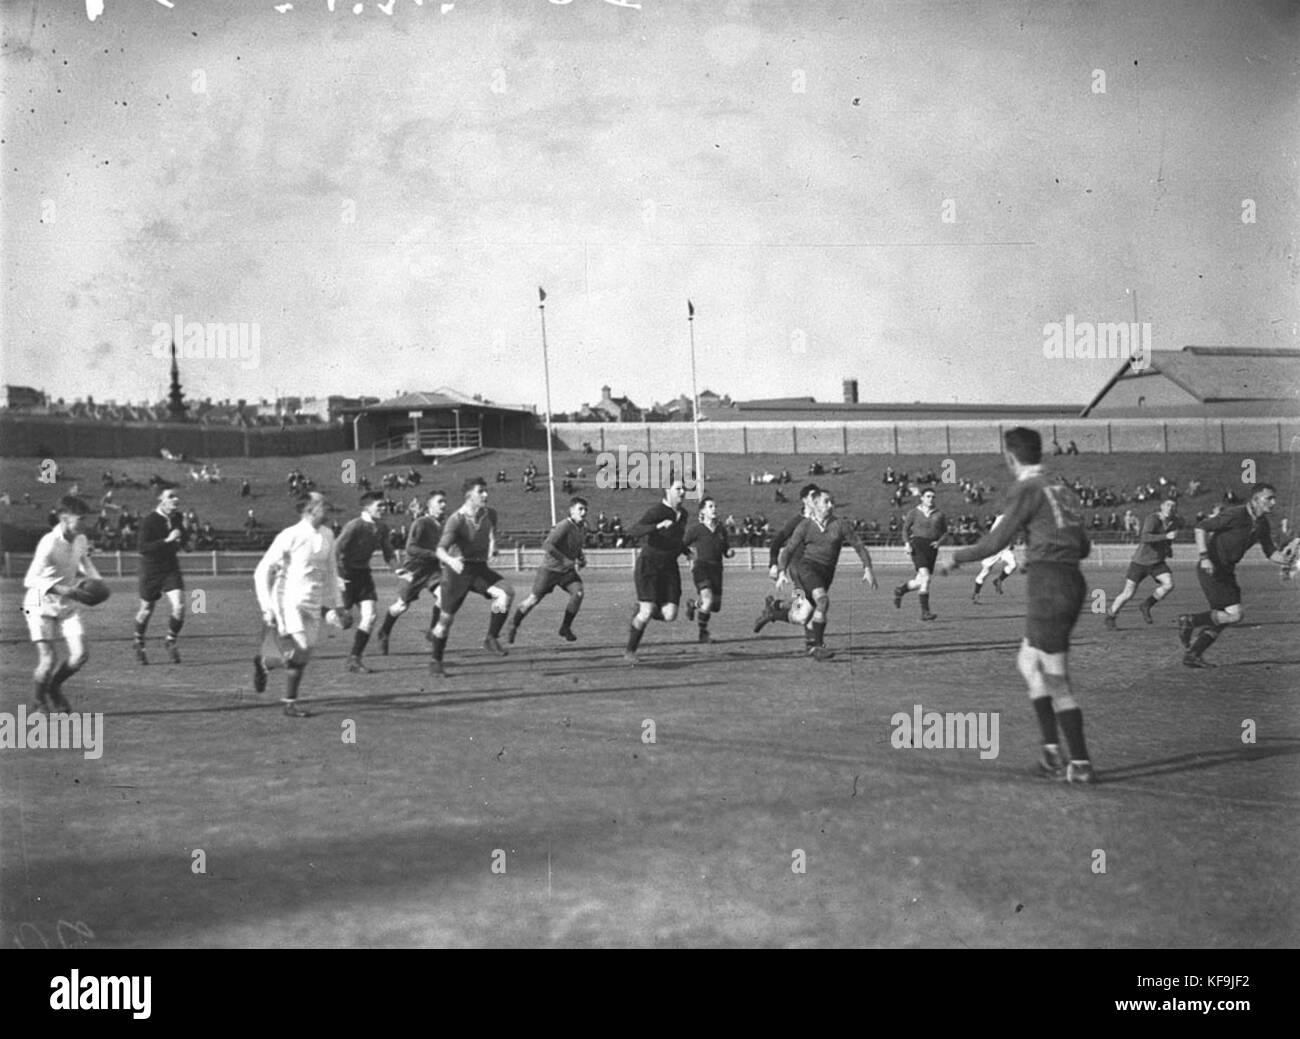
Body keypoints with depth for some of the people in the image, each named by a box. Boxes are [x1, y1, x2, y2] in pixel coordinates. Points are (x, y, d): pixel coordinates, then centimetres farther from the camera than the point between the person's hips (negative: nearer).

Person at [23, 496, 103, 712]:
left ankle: (54, 688, 22)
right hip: (41, 605, -6)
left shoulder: (81, 540, -3)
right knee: (48, 659, -14)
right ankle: (40, 701, 12)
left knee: (80, 654, -5)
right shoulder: (49, 543, -25)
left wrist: (96, 581, -3)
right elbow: (31, 579, -28)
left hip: (67, 605, 6)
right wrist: (63, 590, -39)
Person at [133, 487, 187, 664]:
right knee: (146, 610, 10)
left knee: (179, 607, -12)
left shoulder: (177, 518, 2)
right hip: (151, 570, -4)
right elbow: (143, 547, -26)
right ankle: (139, 645, 33)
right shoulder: (148, 521, -16)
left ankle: (170, 642, 9)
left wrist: (182, 535, -7)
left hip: (171, 567, 4)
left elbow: (182, 543, 17)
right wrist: (167, 540, -32)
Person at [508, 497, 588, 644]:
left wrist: (581, 558, 1)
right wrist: (568, 561, -32)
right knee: (533, 600, -2)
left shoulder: (583, 528, 2)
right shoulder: (564, 526, -23)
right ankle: (513, 627, 20)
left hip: (567, 571, 6)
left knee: (578, 592, -18)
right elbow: (547, 545, -32)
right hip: (550, 567, -6)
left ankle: (565, 628, -3)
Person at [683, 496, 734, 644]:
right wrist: (690, 554, -14)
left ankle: (693, 604, 39)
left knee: (716, 607, 6)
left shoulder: (721, 529, 10)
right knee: (708, 600, -24)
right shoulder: (695, 528, -4)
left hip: (716, 570, 5)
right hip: (701, 567, -5)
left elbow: (726, 551, 18)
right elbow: (681, 545, 2)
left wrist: (730, 552, -3)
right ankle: (703, 633, -3)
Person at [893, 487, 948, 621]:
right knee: (925, 576, -22)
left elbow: (945, 532, 18)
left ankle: (900, 590, 38)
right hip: (918, 545, -4)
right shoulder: (914, 513, 4)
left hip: (932, 548, 4)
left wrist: (938, 541, -1)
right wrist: (907, 544, -4)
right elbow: (905, 529, 11)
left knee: (920, 582, 5)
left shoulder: (939, 515, 10)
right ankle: (925, 612, -22)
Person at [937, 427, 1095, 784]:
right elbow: (1083, 547, 18)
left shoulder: (1027, 490, -8)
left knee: (1056, 681, -4)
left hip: (1048, 586, -8)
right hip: (1072, 579, 9)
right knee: (1028, 661, 20)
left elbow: (995, 541, -10)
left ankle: (1080, 765, -3)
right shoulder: (1060, 487, 15)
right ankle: (1053, 750, 15)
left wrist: (957, 558, 4)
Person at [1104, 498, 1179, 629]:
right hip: (1141, 562, -5)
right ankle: (1110, 617, 24)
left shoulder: (1174, 522, 0)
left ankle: (1146, 607, 1)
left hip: (1158, 563, 5)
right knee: (1128, 594, 0)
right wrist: (1166, 536, -43)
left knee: (1169, 585, -21)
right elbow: (1145, 538, -37)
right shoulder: (1152, 519, -21)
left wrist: (1169, 548, 7)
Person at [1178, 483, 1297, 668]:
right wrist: (1204, 557, -26)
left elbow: (1270, 553, 12)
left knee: (1221, 619, 11)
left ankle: (1192, 654, 19)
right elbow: (1200, 528, -18)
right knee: (1234, 615, -14)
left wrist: (1283, 558, -10)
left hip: (1226, 570, 9)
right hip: (1211, 569, -9)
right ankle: (1189, 622, -1)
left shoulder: (1262, 524, 7)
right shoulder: (1236, 515, -19)